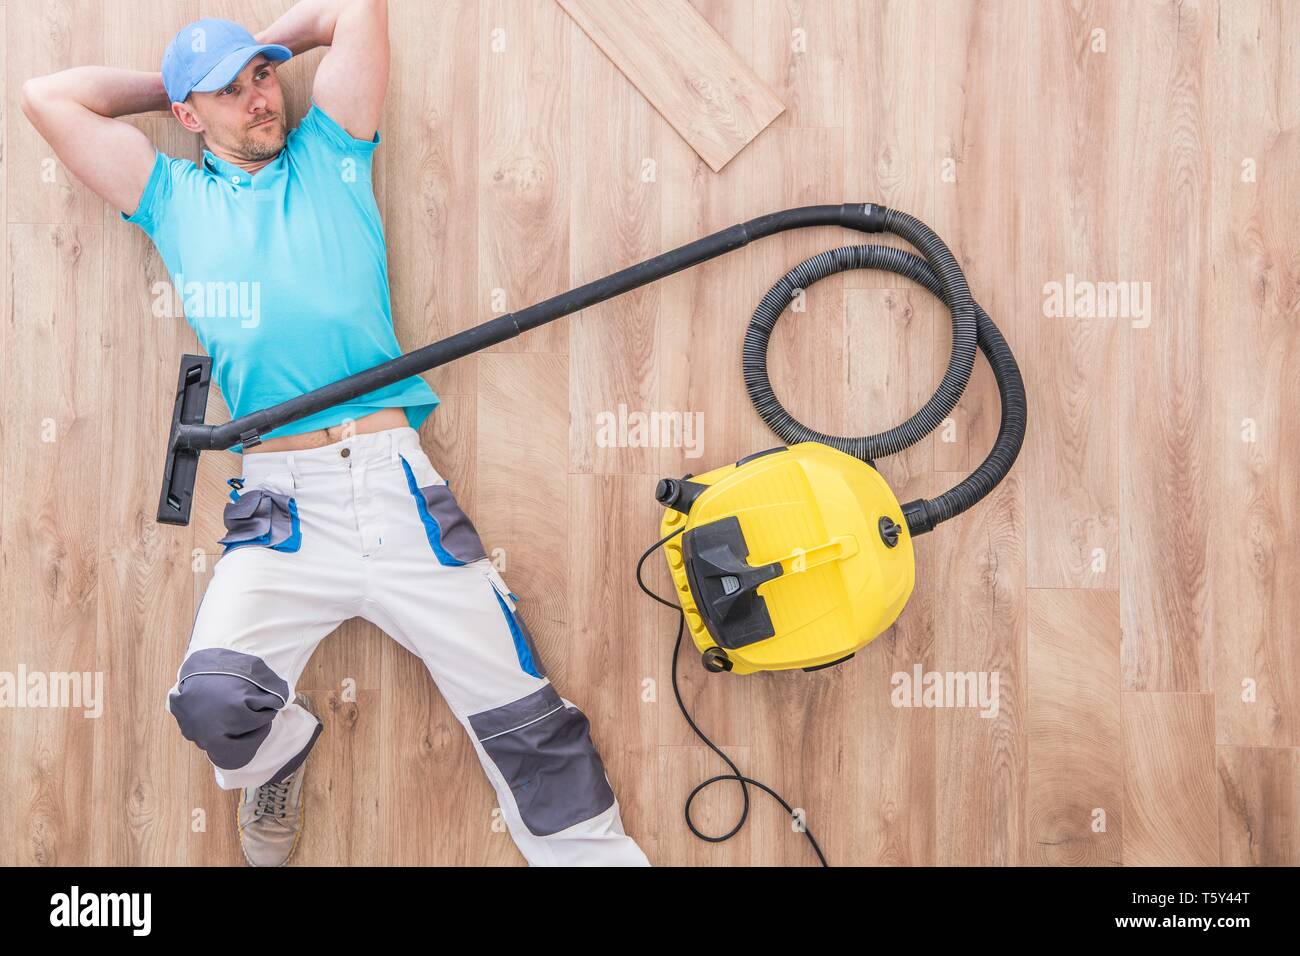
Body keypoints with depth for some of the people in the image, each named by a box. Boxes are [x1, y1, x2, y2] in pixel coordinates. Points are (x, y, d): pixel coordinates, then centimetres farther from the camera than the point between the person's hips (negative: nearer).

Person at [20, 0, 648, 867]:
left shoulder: (328, 154, 17)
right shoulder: (175, 198, 19)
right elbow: (48, 96, 19)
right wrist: (171, 83, 25)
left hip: (397, 481, 0)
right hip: (281, 503, 1)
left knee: (522, 714, -2)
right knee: (213, 700, -21)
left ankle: (594, 850, 15)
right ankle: (276, 752, 15)